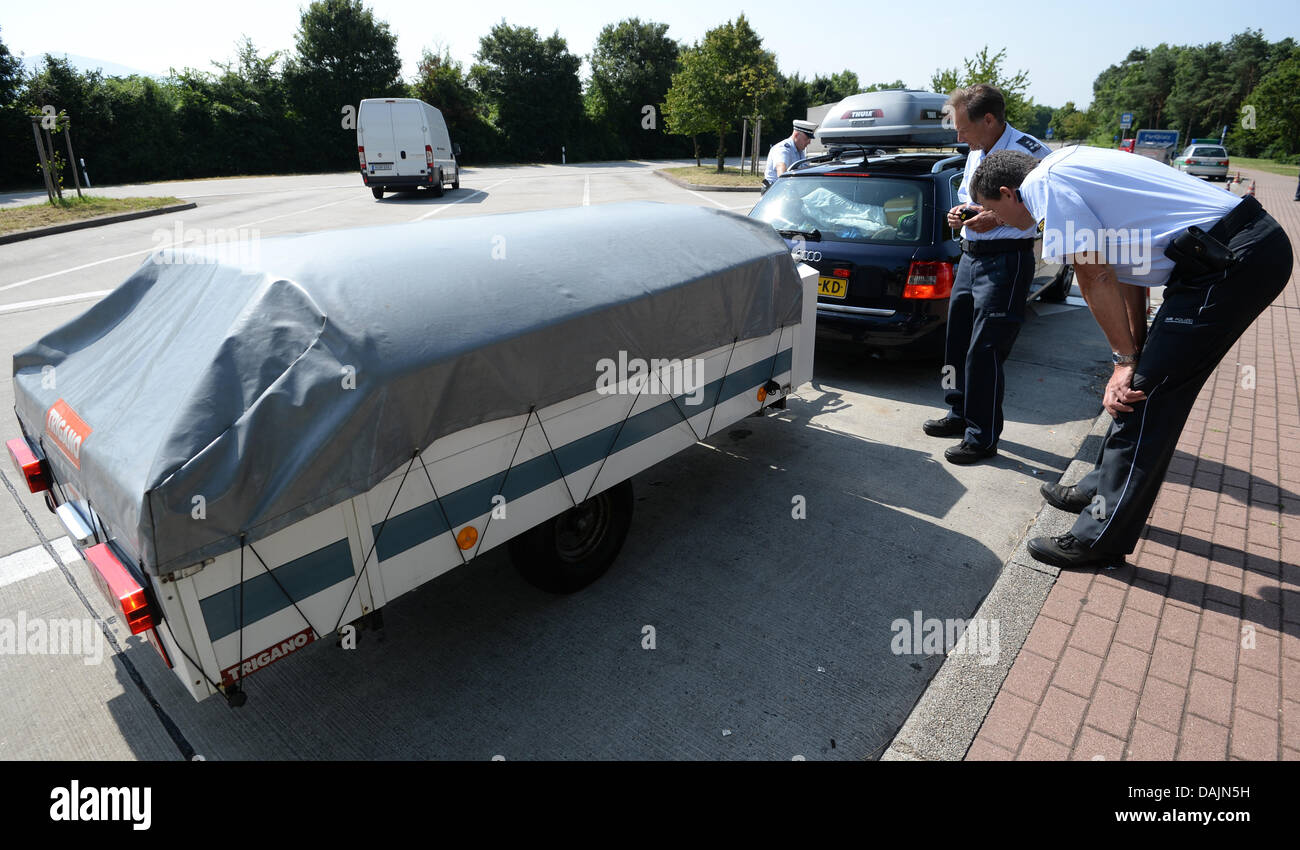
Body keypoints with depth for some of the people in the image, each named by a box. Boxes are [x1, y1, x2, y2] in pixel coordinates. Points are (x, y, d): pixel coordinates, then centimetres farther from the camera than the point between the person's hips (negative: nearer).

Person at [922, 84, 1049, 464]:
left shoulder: (1028, 151, -14)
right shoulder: (975, 154, 14)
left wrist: (998, 218, -22)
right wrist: (960, 213, 7)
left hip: (1006, 261, -9)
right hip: (970, 255, 9)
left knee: (983, 351, -8)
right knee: (957, 341, 14)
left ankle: (983, 437, 5)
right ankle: (960, 415, 30)